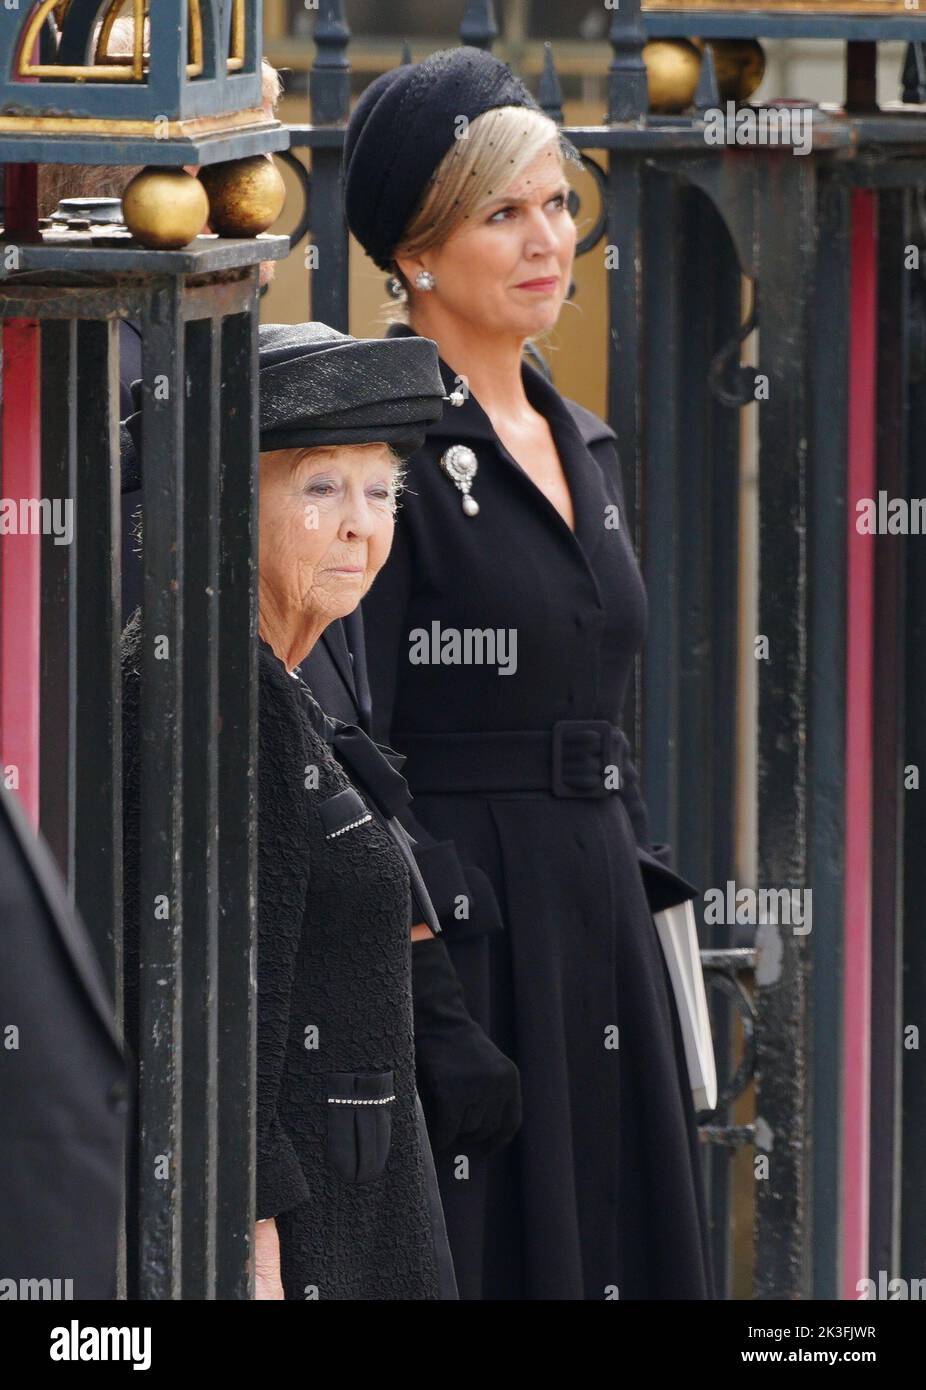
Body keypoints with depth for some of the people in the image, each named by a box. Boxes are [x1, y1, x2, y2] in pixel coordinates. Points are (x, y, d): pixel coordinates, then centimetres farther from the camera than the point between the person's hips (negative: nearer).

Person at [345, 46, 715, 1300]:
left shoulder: (581, 446, 16)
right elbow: (342, 737, -14)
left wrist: (647, 897, 16)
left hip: (594, 921, 8)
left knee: (610, 1236, 6)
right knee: (485, 1246, -6)